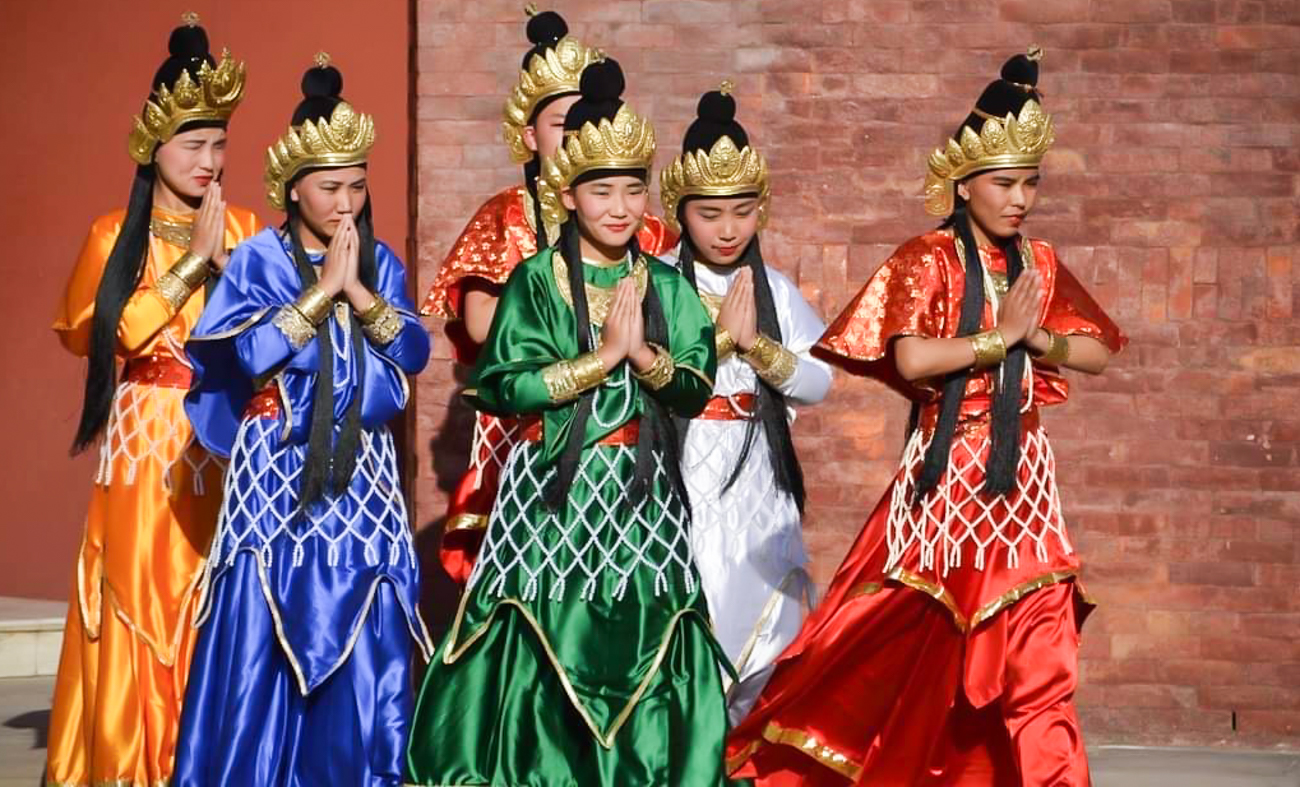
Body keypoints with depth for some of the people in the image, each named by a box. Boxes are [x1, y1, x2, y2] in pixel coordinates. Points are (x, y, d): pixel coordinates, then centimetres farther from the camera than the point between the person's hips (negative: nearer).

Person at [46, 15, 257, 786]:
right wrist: (188, 266, -10)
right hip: (144, 447, -1)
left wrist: (225, 261, -9)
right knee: (140, 609, -2)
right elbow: (95, 334, -10)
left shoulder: (243, 228, 9)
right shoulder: (115, 235, 3)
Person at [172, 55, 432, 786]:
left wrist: (359, 294, -15)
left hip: (361, 474, 3)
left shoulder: (381, 262, 9)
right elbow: (247, 352, -16)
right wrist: (322, 291, -15)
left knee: (365, 642, 2)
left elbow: (414, 351, -3)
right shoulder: (259, 258, -2)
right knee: (267, 639, -3)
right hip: (278, 471, -3)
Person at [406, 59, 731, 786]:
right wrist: (602, 356, -15)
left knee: (642, 640, 2)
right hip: (555, 487, -3)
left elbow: (697, 390, 3)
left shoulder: (666, 286, 7)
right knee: (550, 642, -4)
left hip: (642, 489, 3)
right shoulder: (536, 281, -3)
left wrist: (643, 354, -15)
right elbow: (505, 385, -11)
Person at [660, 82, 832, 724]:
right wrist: (722, 335, -15)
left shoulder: (774, 289, 9)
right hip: (680, 484, -4)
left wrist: (754, 342, -14)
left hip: (755, 486, 4)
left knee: (756, 631, 5)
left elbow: (819, 382, 0)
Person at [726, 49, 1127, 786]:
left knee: (1041, 670, 4)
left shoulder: (1041, 264, 8)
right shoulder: (926, 260, -8)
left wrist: (1037, 338, -7)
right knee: (904, 659, 1)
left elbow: (1099, 352, 10)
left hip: (1022, 478, 5)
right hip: (946, 477, -5)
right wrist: (1003, 337, -13)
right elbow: (911, 359, -22)